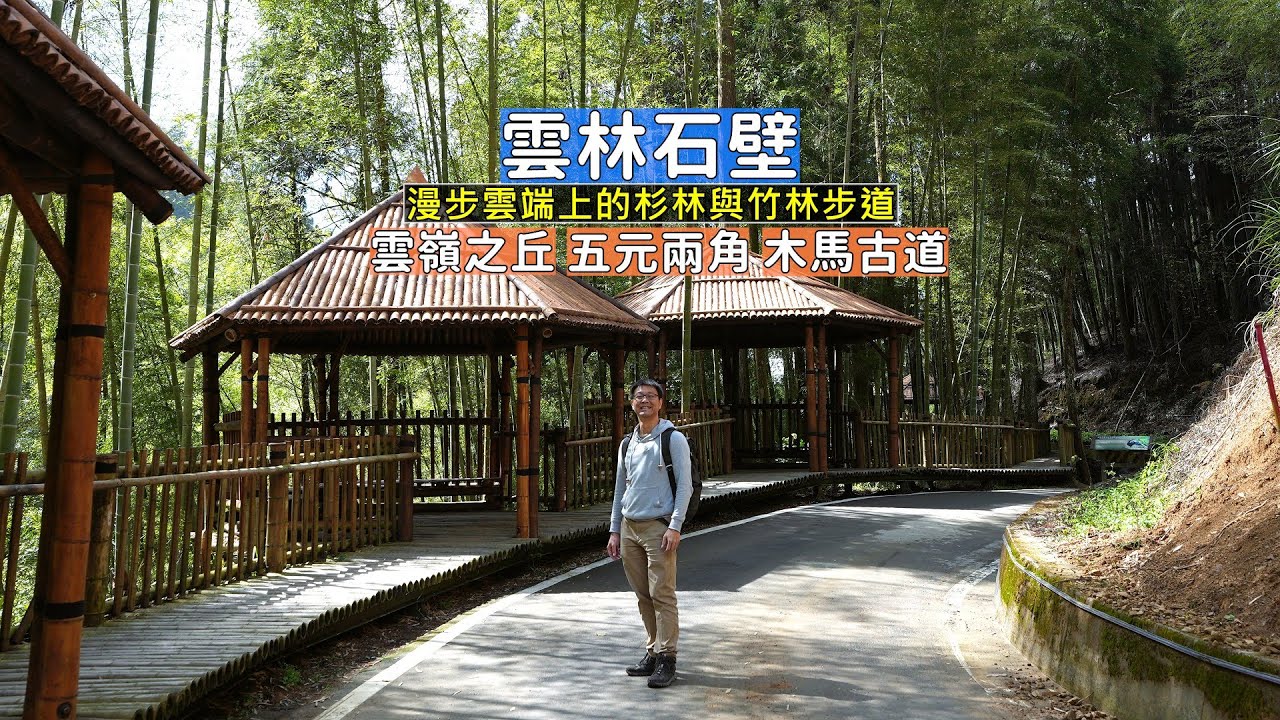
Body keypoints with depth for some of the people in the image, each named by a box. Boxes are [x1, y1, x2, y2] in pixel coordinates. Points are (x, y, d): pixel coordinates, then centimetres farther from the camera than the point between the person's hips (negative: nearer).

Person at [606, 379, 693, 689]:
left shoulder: (674, 439, -2)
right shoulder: (627, 444, 15)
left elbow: (685, 485, -7)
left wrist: (675, 527, -15)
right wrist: (614, 531, 15)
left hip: (658, 527, -6)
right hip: (629, 527, 6)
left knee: (662, 594, -7)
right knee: (643, 596, 8)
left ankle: (666, 658, -2)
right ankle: (653, 652, 17)